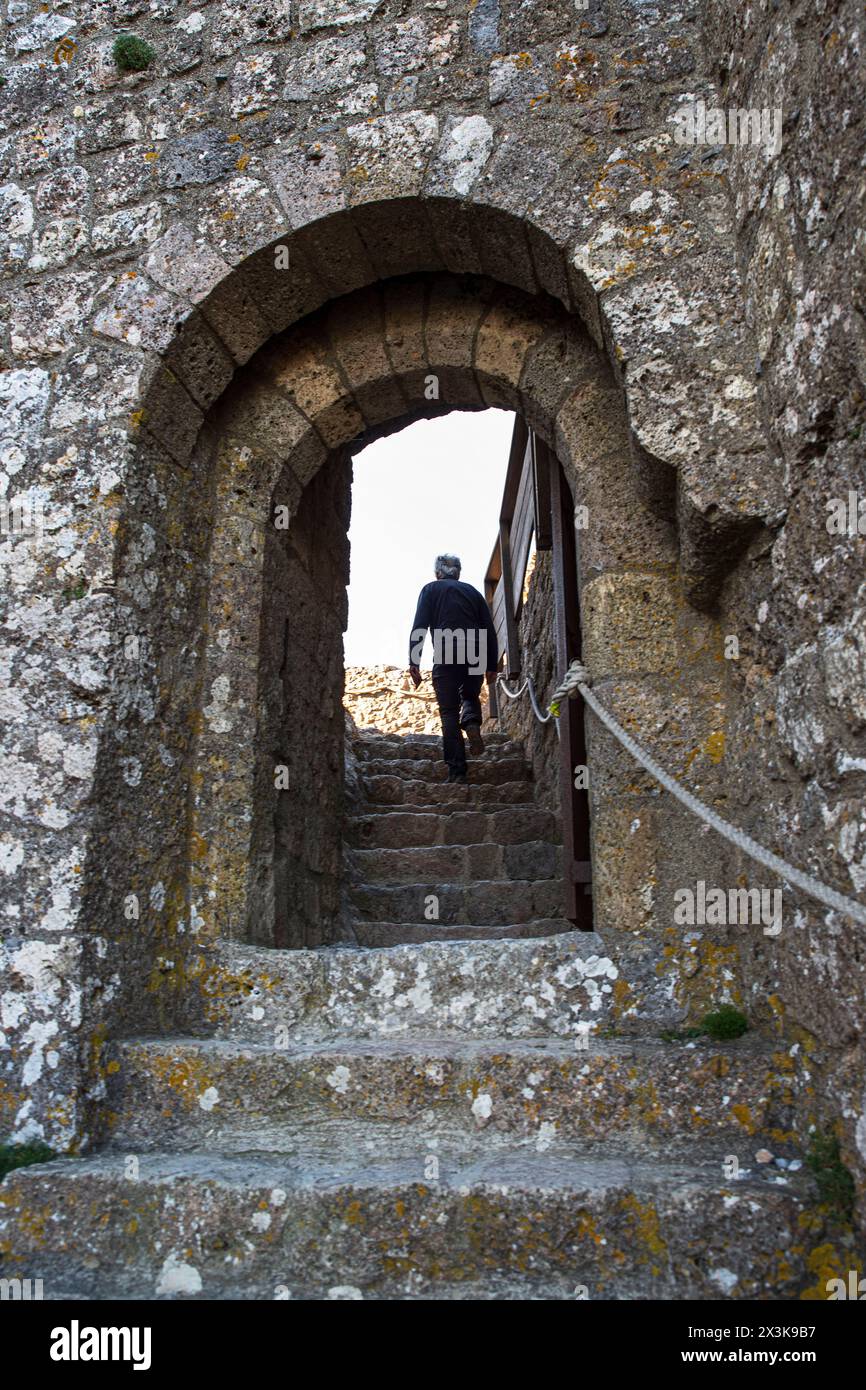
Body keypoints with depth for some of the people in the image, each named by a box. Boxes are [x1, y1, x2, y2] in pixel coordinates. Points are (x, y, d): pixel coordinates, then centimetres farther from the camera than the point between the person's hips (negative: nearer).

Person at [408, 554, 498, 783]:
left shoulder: (431, 589, 13)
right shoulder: (472, 591, 21)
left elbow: (419, 627, 0)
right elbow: (490, 629, 15)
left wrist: (414, 663, -2)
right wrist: (492, 665, 16)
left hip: (446, 656, -2)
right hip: (476, 655, 3)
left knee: (449, 712, 2)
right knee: (470, 696, 26)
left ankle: (457, 771, -5)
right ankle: (472, 724, -7)